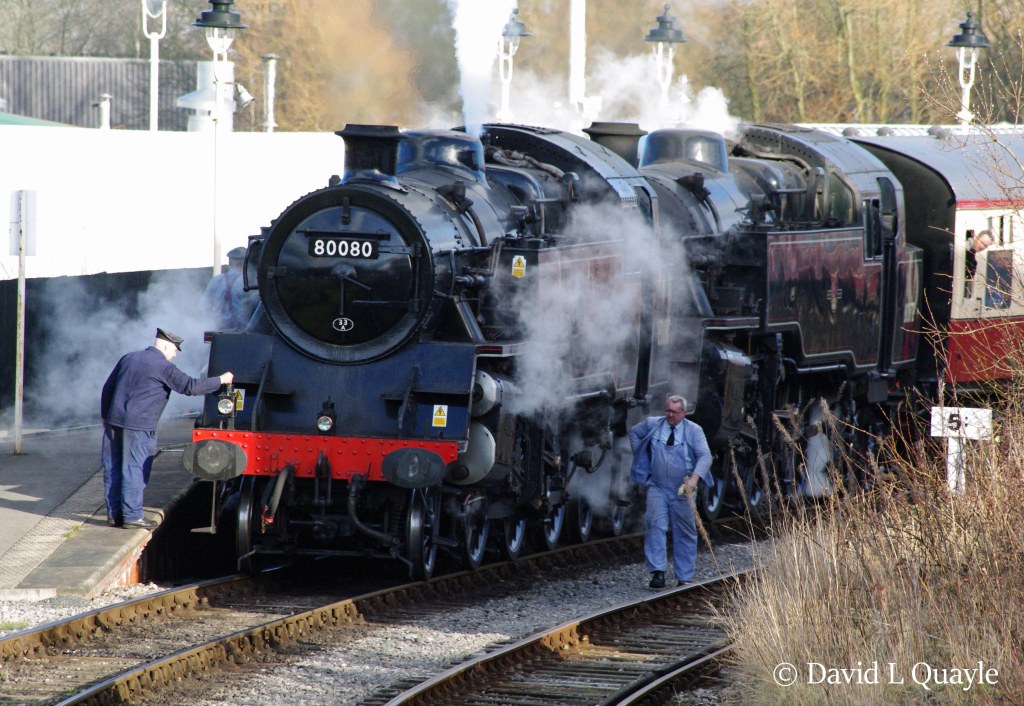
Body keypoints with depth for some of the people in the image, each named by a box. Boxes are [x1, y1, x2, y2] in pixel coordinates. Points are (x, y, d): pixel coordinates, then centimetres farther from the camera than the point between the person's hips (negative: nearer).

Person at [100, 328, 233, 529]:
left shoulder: (128, 359, 16)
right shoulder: (163, 367, -6)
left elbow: (108, 388, 20)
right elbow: (190, 386, -10)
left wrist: (105, 416, 28)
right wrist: (221, 380, 0)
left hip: (115, 422, 7)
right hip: (139, 426, -7)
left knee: (113, 469, 9)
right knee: (135, 470, -4)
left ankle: (114, 513, 12)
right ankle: (132, 515, -4)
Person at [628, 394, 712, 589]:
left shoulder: (694, 431, -2)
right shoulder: (652, 424, 3)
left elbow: (705, 456, -11)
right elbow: (634, 433, 22)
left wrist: (695, 477, -27)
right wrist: (639, 455, 12)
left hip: (682, 491, 0)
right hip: (657, 487, 0)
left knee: (685, 532, 6)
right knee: (655, 525, -17)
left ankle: (684, 578, 14)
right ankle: (658, 572, -22)